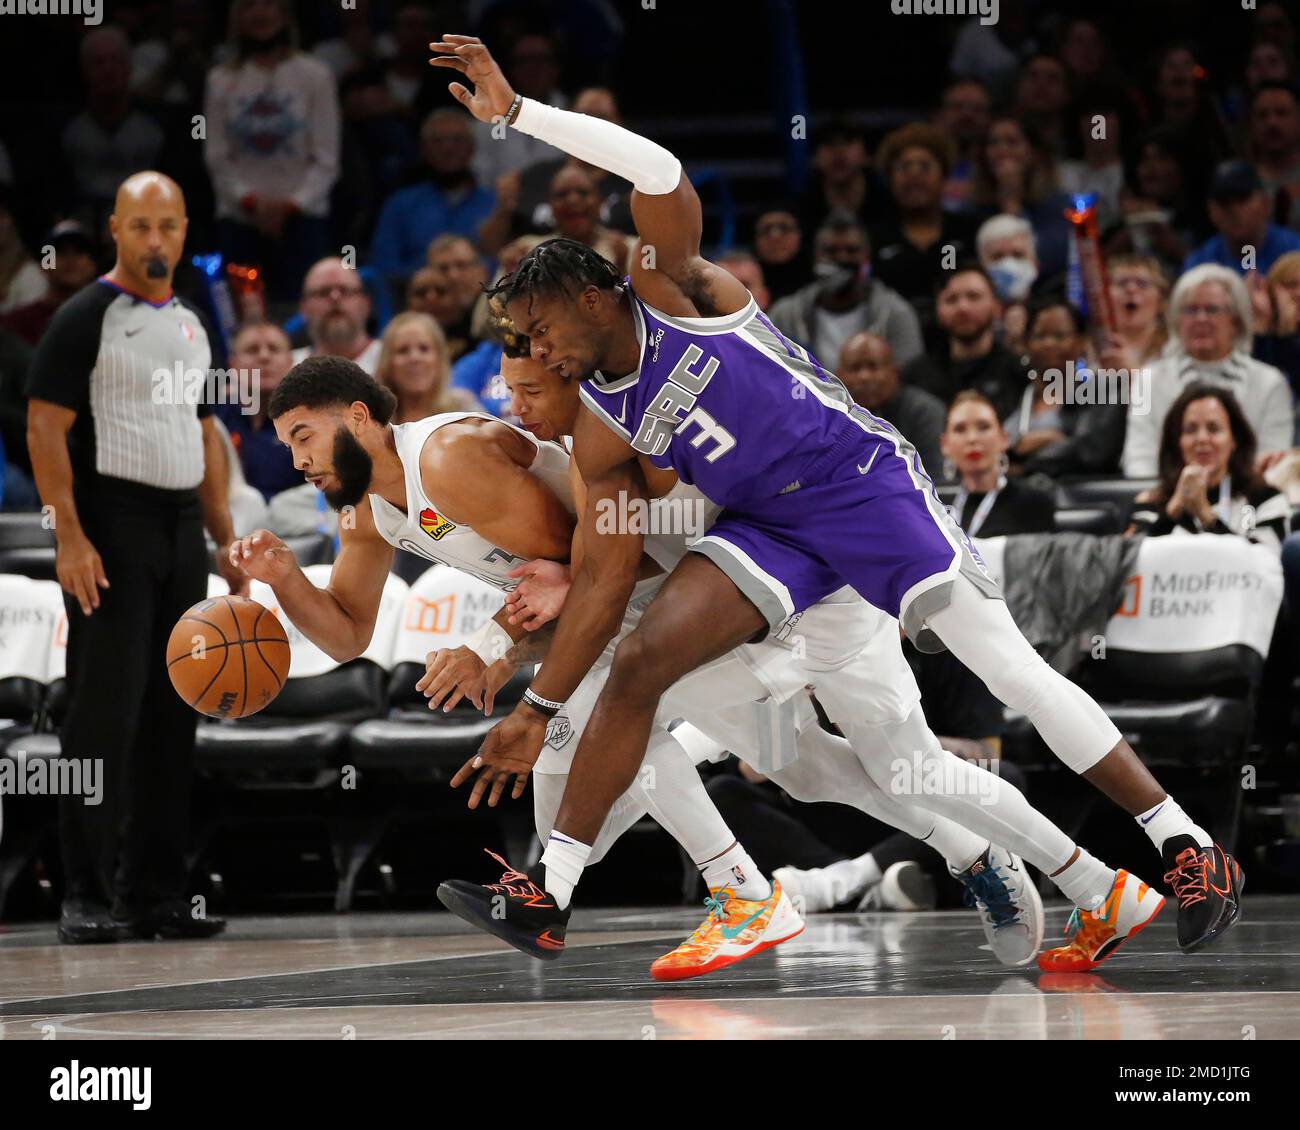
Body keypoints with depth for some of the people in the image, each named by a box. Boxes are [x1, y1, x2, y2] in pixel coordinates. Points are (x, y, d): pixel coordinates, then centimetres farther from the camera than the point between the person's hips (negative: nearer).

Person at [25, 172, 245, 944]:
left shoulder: (192, 324, 16)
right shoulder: (87, 316, -6)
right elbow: (46, 428, -11)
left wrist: (226, 537, 14)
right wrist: (70, 536, -19)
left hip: (182, 532, 7)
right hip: (113, 526, -7)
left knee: (173, 717, 7)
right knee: (105, 714, -8)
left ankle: (157, 893, 12)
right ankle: (88, 895, -5)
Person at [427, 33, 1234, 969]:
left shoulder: (674, 291, -8)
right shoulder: (600, 438, 6)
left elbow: (659, 173, -26)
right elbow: (605, 579, 6)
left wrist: (517, 112, -28)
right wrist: (537, 708, 3)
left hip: (864, 478, -6)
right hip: (770, 530, 6)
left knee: (1006, 665, -13)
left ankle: (1187, 847, -7)